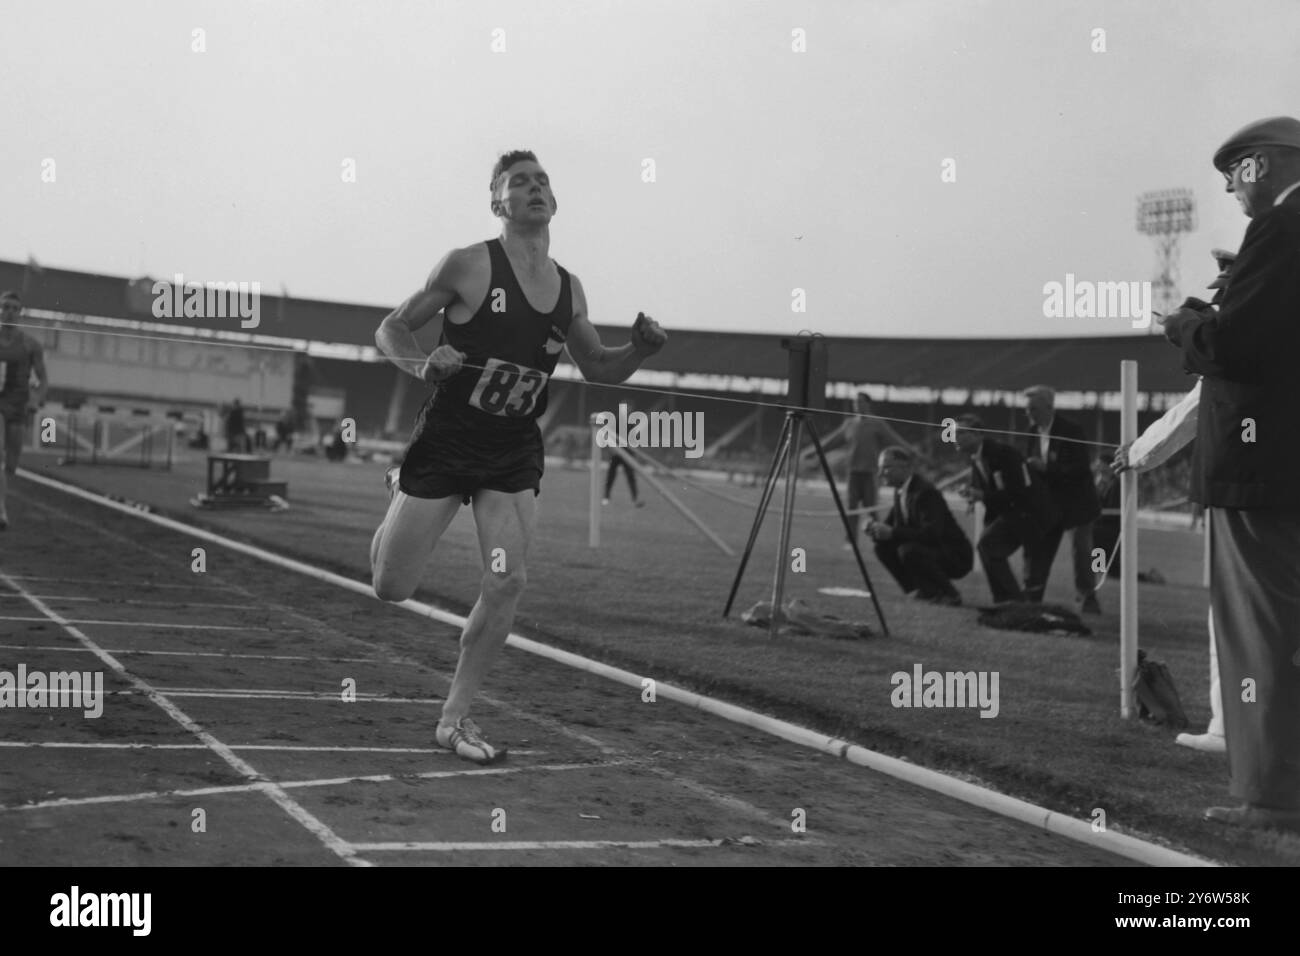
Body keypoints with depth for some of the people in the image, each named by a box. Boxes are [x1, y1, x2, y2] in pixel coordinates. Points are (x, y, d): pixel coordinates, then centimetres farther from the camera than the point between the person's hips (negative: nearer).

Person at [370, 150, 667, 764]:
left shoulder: (570, 289, 3)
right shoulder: (469, 265, -11)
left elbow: (598, 371, 14)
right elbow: (390, 330, -4)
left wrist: (639, 350, -6)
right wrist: (422, 365, -25)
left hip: (515, 453, 4)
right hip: (445, 440, -4)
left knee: (508, 582, -9)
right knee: (390, 589, 2)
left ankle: (454, 718, 6)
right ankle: (398, 491, 36)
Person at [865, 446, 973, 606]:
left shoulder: (926, 492, -23)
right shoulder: (900, 492, 4)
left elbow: (931, 534, -32)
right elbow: (891, 524, 10)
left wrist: (892, 532, -34)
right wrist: (877, 529, -14)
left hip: (956, 558, -9)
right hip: (931, 550, 9)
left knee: (909, 551, -32)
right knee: (883, 547, -2)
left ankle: (948, 595, -11)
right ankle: (926, 591, 7)